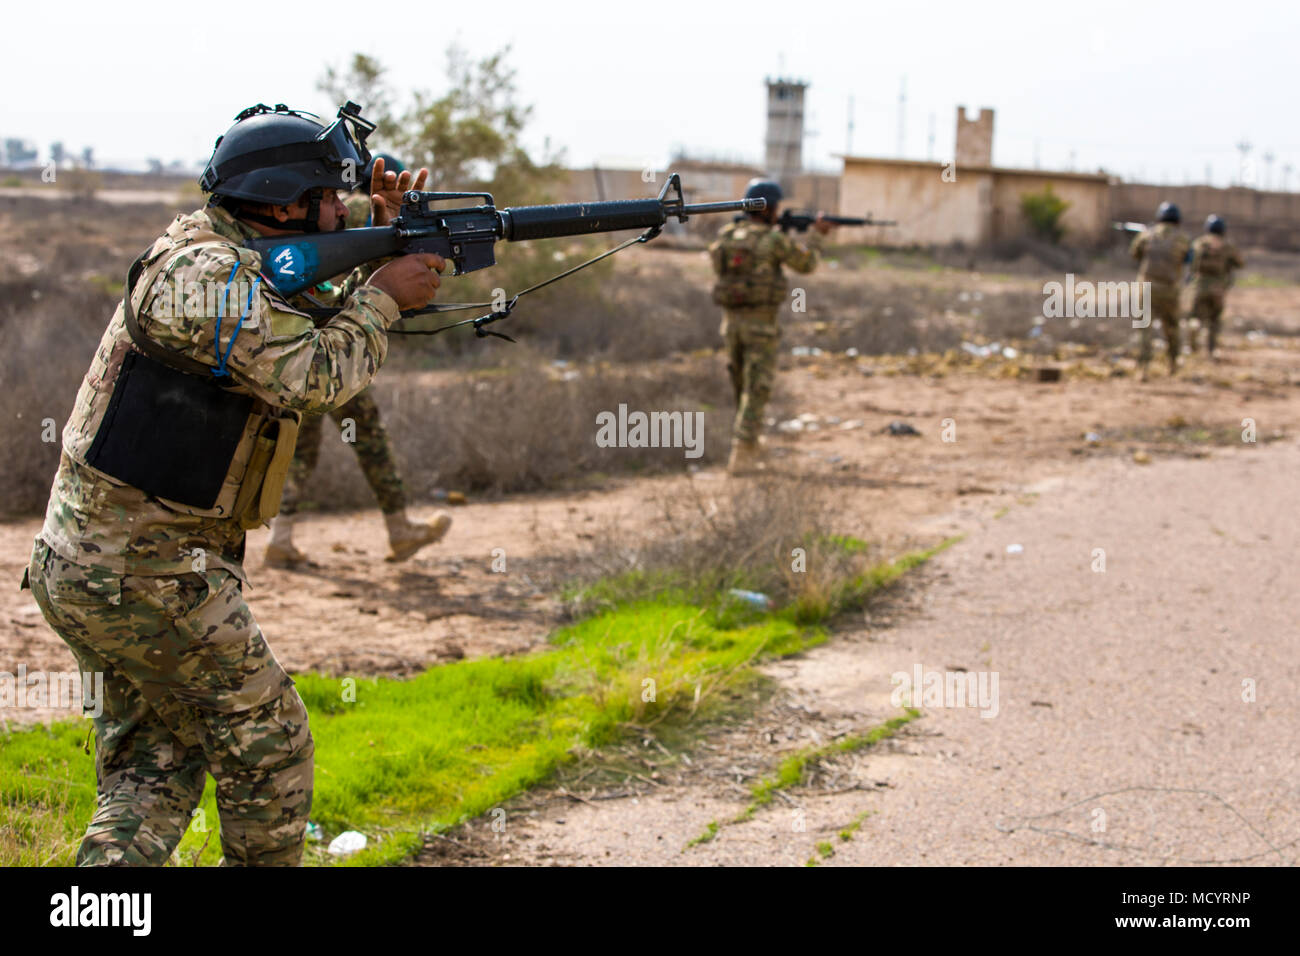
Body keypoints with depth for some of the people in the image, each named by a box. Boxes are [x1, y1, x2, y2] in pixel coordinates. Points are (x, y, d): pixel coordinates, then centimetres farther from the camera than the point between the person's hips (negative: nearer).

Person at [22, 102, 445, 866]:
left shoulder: (242, 270, 13)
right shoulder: (201, 273, -18)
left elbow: (318, 337, 20)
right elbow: (314, 379, -24)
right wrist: (384, 297, -9)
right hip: (145, 574, -10)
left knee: (156, 769, 14)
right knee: (269, 743, 3)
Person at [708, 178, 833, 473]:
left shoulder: (726, 235, 4)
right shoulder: (774, 239, -11)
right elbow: (806, 264, 2)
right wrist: (816, 234, 20)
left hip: (731, 321, 6)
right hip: (761, 324, -5)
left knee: (743, 388, 20)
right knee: (756, 392, 0)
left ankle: (750, 449, 30)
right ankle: (741, 456, -7)